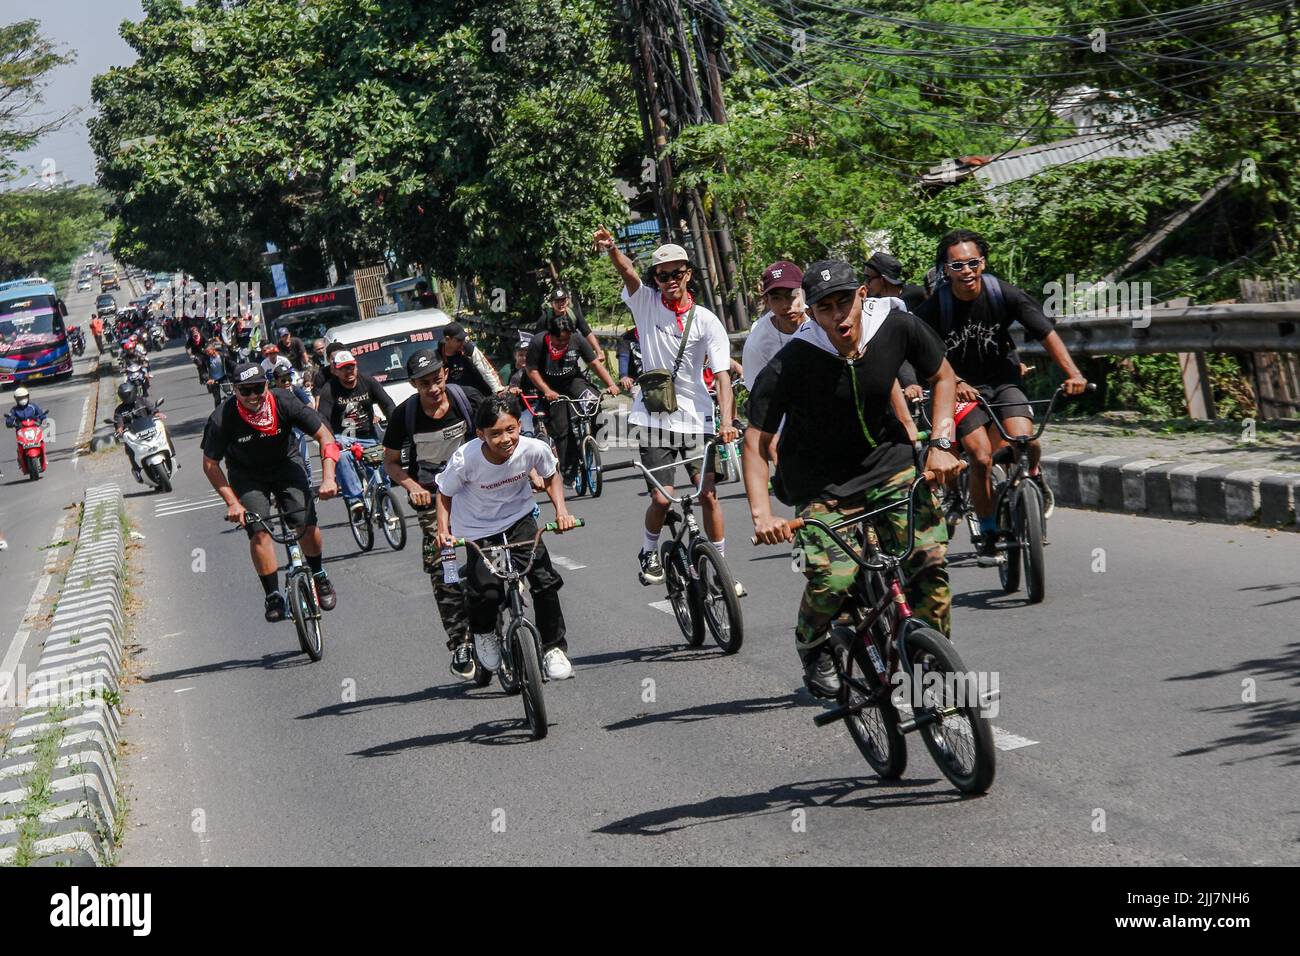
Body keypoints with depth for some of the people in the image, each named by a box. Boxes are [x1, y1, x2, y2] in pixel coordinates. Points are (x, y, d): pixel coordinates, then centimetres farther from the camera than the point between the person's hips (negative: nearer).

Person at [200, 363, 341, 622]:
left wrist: (328, 478, -28)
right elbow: (210, 464, -14)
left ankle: (319, 576, 12)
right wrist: (232, 502, -21)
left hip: (285, 464, 0)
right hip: (247, 474, 0)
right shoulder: (222, 418, -26)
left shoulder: (284, 403, -25)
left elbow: (324, 436, -17)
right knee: (259, 531, -19)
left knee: (306, 525, -15)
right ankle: (273, 596, -6)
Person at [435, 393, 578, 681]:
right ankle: (483, 632, 19)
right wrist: (443, 530, -23)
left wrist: (561, 510, -12)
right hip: (478, 529, -2)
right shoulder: (465, 459, -29)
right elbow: (445, 494, -10)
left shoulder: (534, 449, -23)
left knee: (545, 581, -14)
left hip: (519, 519, 2)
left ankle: (554, 647, 6)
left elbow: (551, 476, 0)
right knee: (486, 592, -17)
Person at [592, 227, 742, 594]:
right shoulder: (647, 304, 1)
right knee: (661, 498, -5)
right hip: (654, 418, 0)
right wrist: (611, 248, -40)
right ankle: (650, 553, 22)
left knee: (708, 494, -4)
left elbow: (722, 374, -9)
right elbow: (627, 271, -18)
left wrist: (727, 419, -22)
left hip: (696, 419, 0)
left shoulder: (706, 322, -3)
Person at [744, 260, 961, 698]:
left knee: (929, 559, -14)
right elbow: (756, 442, -18)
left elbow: (942, 377, 3)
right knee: (833, 577, -21)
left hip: (888, 459, 3)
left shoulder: (898, 325, -16)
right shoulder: (790, 365, -25)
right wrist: (762, 515, -28)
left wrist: (940, 443, -8)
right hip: (822, 481, -3)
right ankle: (811, 647, 11)